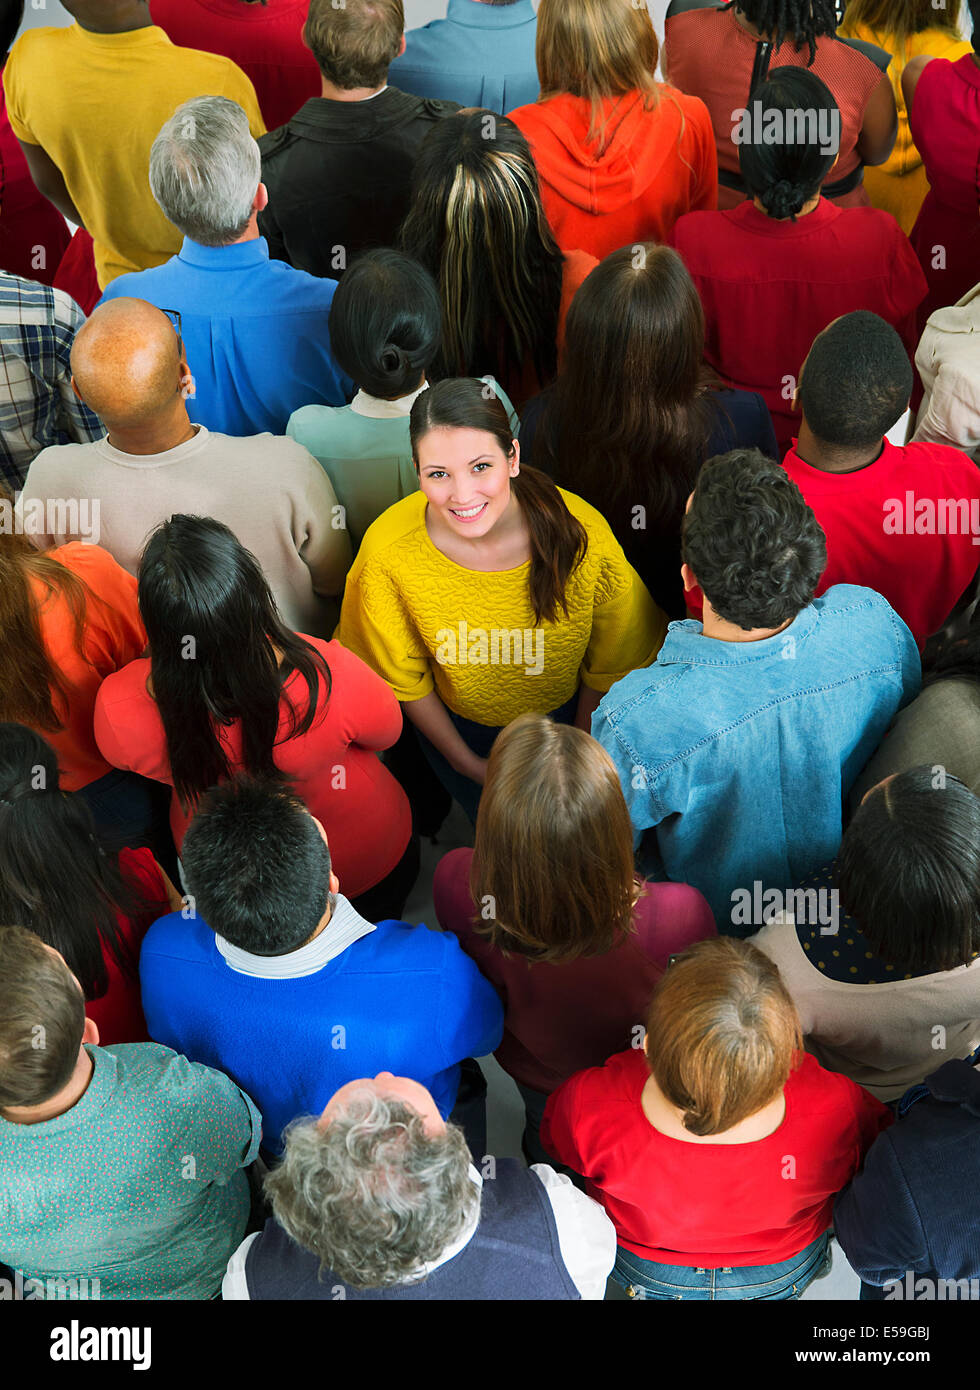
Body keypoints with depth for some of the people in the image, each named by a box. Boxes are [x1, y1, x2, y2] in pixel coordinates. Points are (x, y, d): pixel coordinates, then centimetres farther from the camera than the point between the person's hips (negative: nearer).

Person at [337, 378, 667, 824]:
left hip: (565, 716, 1)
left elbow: (608, 666, -12)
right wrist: (467, 764, -4)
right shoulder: (388, 551, -31)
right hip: (456, 727, 0)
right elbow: (403, 679, -12)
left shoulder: (580, 533, -31)